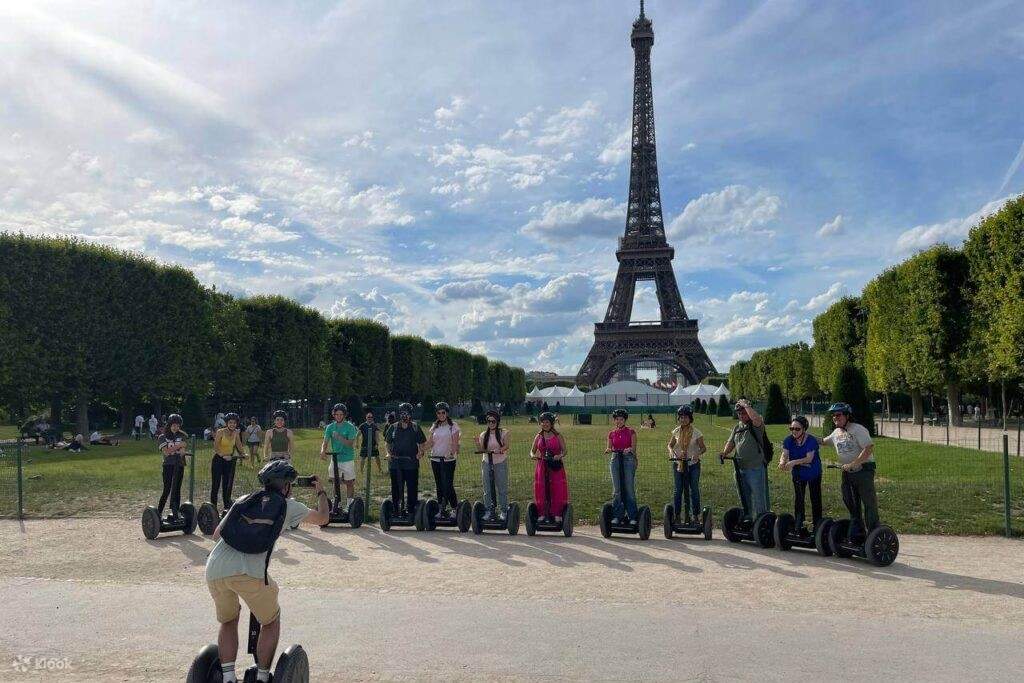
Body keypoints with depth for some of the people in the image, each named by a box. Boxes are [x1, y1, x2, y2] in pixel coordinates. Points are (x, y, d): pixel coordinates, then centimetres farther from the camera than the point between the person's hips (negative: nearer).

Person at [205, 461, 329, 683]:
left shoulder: (244, 500, 25)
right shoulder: (287, 505, 16)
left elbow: (217, 534, 27)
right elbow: (323, 518, 29)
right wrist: (320, 492, 46)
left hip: (215, 570, 4)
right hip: (250, 572, -4)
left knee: (228, 621, 28)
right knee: (271, 622, 21)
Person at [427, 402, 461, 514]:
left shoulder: (453, 425, -3)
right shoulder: (435, 426, 12)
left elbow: (455, 442, -10)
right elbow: (429, 443, 9)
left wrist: (452, 453, -27)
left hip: (448, 460, -5)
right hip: (435, 459, 5)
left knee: (448, 485, -9)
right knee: (439, 486, 9)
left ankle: (455, 508, 2)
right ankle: (441, 509, 15)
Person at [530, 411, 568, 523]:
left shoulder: (558, 436, 1)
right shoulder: (538, 437, 8)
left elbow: (564, 450, -2)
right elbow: (532, 450, 12)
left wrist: (560, 456, -23)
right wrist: (533, 455, -10)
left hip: (556, 466, -2)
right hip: (542, 466, 2)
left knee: (557, 490, -4)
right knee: (541, 490, 2)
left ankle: (557, 514, 3)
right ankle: (542, 514, 9)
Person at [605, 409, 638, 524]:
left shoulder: (631, 431, 4)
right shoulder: (612, 433, 12)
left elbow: (634, 447, -2)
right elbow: (610, 448, 11)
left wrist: (629, 449, -24)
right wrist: (608, 450, -12)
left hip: (629, 459, -3)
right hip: (615, 459, 3)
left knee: (629, 488, -5)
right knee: (617, 489, 0)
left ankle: (632, 516, 1)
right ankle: (616, 516, 4)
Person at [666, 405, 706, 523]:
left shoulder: (696, 432, -6)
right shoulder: (676, 431, 2)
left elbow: (703, 448, -7)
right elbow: (670, 445, 9)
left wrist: (698, 453, -28)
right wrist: (671, 451, -13)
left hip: (693, 465, -2)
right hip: (678, 464, 2)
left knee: (694, 490, 3)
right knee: (678, 490, 4)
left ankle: (695, 515, 13)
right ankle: (677, 516, 11)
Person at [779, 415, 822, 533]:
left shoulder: (811, 440, -24)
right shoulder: (789, 440, -10)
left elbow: (809, 458, -32)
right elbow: (784, 454, -19)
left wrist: (793, 462, -44)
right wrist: (782, 462, -42)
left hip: (813, 473, -3)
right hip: (798, 473, 4)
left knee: (815, 498, 6)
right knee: (798, 499, 6)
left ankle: (816, 523, 19)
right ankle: (799, 525, 13)